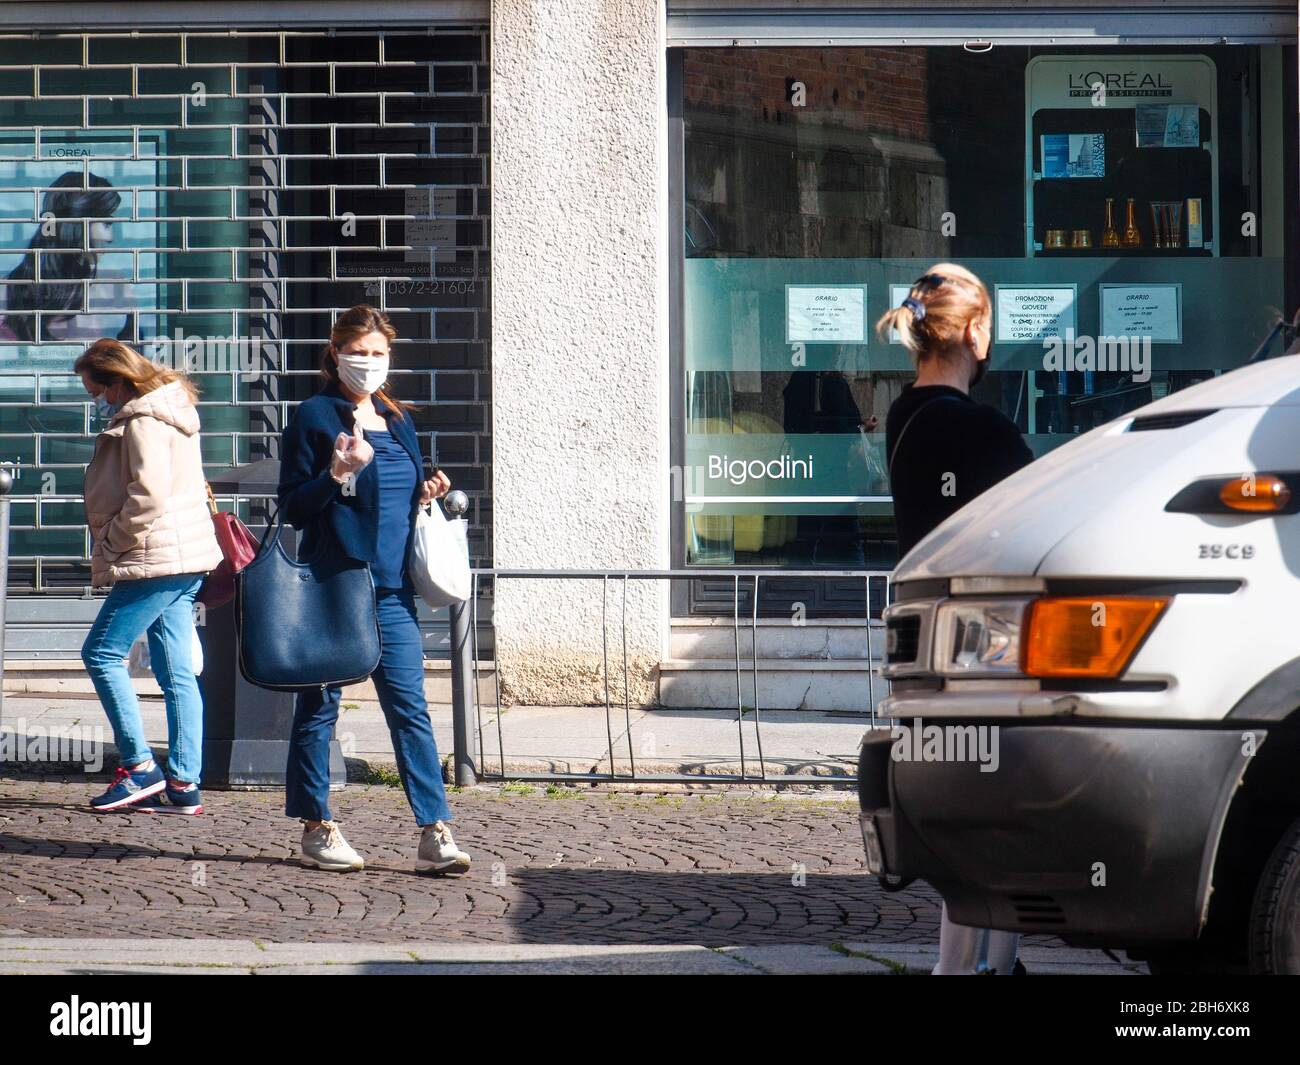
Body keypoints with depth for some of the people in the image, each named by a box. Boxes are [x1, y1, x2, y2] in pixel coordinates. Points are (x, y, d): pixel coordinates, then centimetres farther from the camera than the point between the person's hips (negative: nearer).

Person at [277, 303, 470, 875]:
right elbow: (292, 508, -5)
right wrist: (337, 474, -19)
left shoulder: (397, 420, 16)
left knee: (409, 706, -1)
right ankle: (316, 829, 13)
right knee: (319, 704, 3)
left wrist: (426, 496, 4)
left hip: (391, 586, 5)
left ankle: (435, 833, -5)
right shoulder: (316, 416, -2)